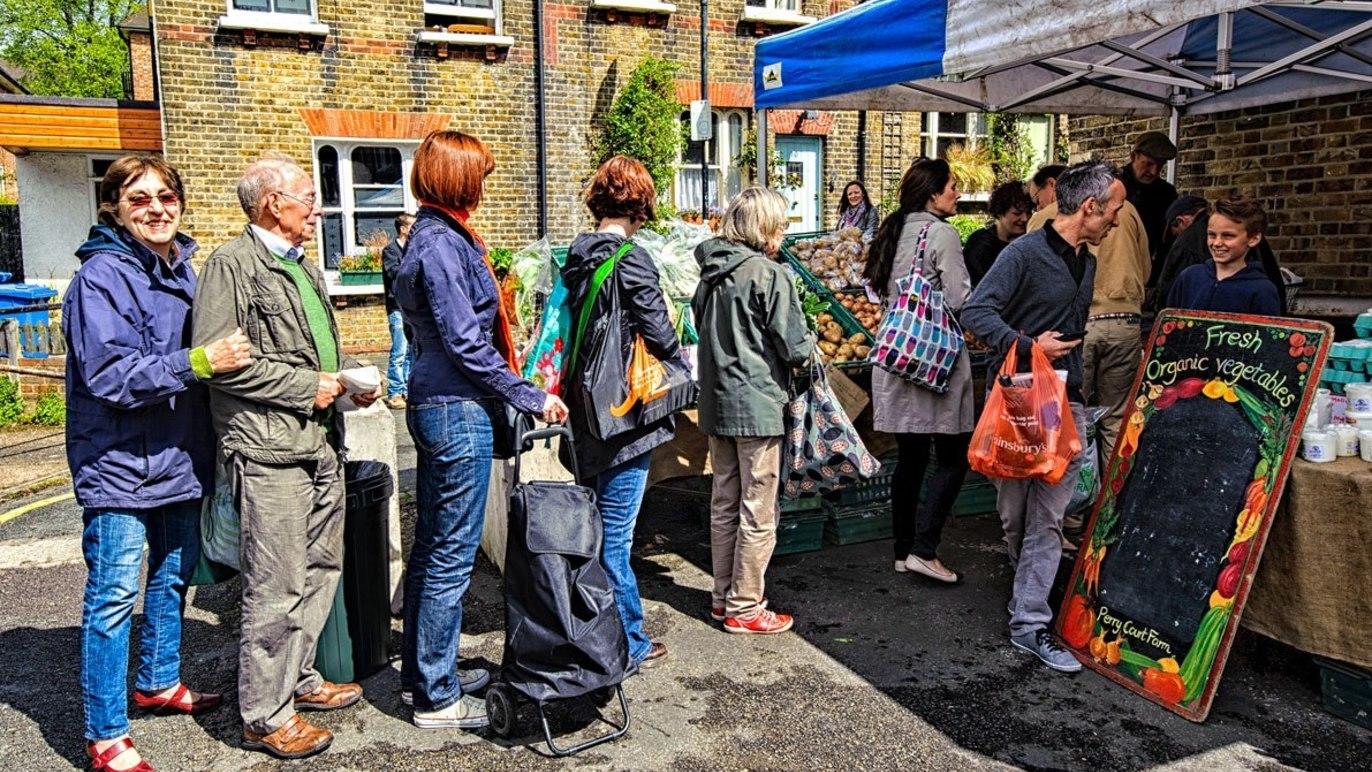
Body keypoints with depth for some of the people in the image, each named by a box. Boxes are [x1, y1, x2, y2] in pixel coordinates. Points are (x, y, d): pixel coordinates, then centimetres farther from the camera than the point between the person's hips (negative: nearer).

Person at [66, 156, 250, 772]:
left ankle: (158, 681, 40)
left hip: (179, 455, 8)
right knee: (115, 594, -1)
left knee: (175, 572, 20)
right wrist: (198, 363, -30)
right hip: (119, 461, -8)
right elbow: (109, 375, -23)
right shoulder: (101, 277, -14)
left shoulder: (183, 269, 9)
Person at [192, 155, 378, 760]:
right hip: (270, 449, -9)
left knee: (321, 569, 16)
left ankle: (299, 678, 32)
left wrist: (352, 376, 11)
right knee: (278, 587, -4)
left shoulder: (305, 267, 19)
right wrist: (306, 388, -15)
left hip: (322, 445, 9)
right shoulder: (232, 265, -9)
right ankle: (265, 715, 10)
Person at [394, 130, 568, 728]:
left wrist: (517, 392, 18)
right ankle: (437, 698, 11)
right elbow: (467, 343, -19)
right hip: (457, 411, -11)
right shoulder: (442, 243, -16)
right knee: (452, 555, -1)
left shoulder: (437, 236, 15)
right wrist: (531, 398, -13)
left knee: (431, 547, 17)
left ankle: (422, 673, 31)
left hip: (436, 405, 11)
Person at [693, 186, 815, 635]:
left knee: (724, 504, 16)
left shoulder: (711, 274, 6)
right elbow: (795, 349, -14)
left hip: (716, 404, 7)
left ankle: (723, 598, 27)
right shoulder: (770, 275, -14)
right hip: (758, 405, -7)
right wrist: (810, 344, 7)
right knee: (758, 513, 4)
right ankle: (744, 609, 12)